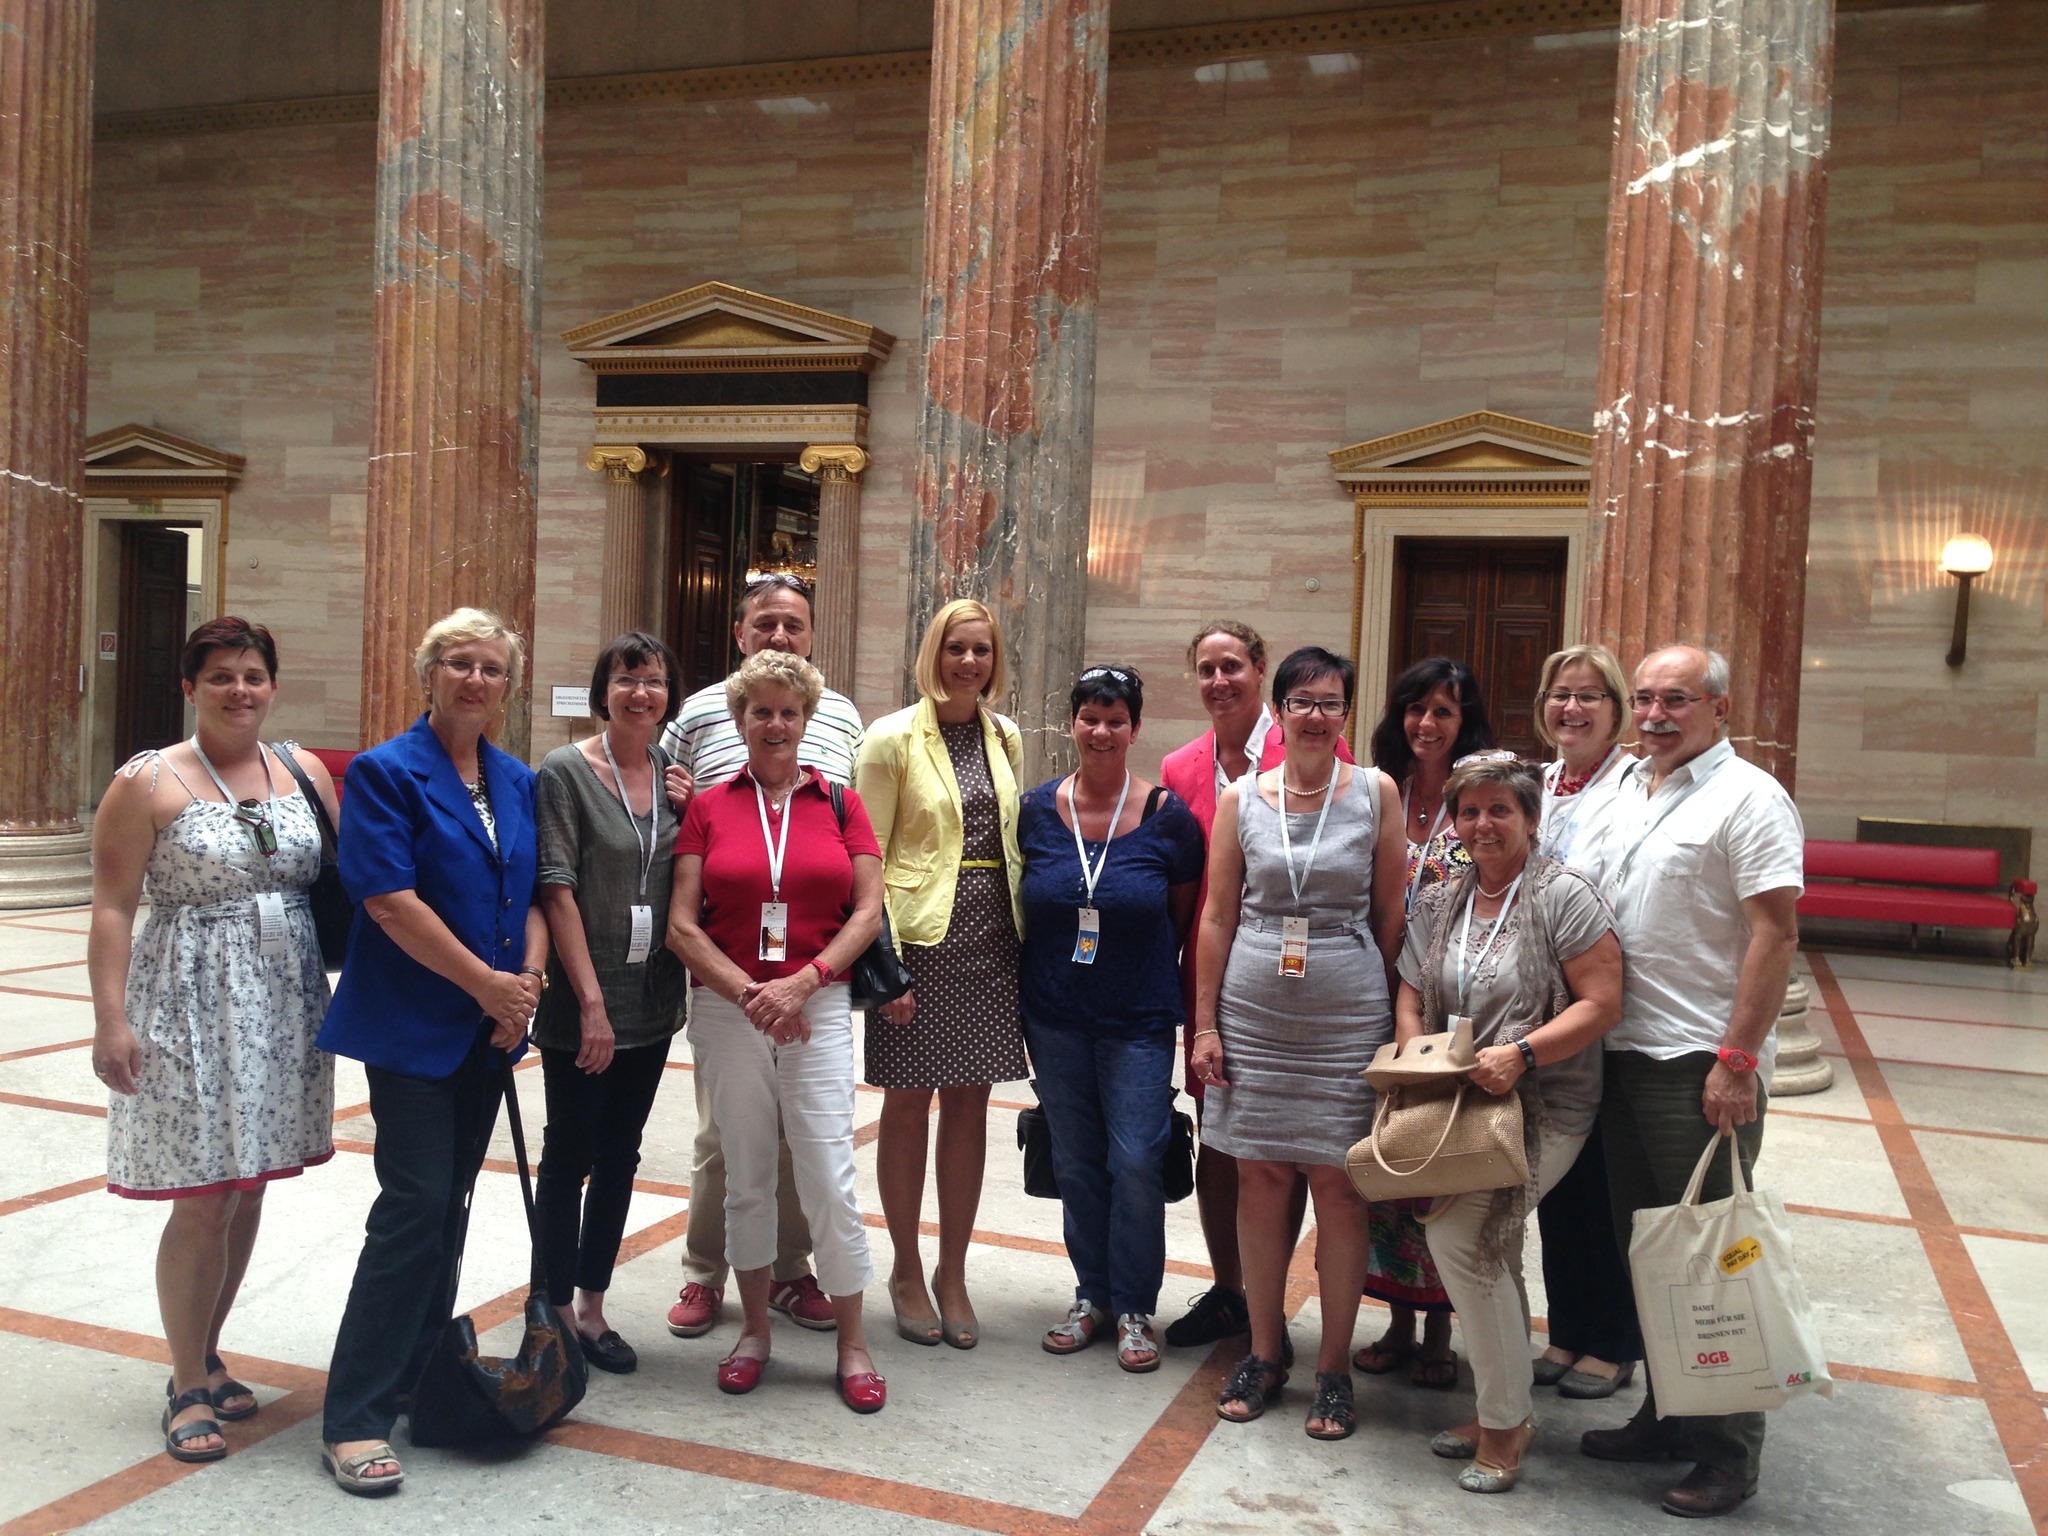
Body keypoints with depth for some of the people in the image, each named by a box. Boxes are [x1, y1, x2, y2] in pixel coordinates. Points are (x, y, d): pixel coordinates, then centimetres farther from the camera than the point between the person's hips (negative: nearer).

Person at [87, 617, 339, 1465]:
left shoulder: (306, 772, 7)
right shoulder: (148, 782, -6)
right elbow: (112, 909, -8)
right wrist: (111, 1020, -14)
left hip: (283, 1010, 5)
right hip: (191, 1011, -4)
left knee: (247, 1191, 13)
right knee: (204, 1201, -2)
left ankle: (207, 1355, 31)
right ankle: (188, 1388, 14)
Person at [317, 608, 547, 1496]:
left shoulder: (517, 782, 10)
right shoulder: (386, 772, -9)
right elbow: (389, 898, -17)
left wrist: (529, 977, -6)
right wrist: (488, 983, -17)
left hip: (488, 1027, 6)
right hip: (411, 1025, -6)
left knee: (449, 1202, 13)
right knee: (414, 1205, -9)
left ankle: (421, 1373, 27)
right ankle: (354, 1419, -1)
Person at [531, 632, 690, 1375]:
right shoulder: (566, 771, -9)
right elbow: (557, 889, -14)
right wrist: (591, 1000, -17)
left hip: (651, 1002, 5)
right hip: (580, 1003, -5)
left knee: (619, 1157, 13)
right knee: (569, 1154, 5)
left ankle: (592, 1307, 25)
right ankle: (556, 1312, 19)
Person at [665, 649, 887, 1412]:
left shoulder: (840, 804, 5)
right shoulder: (708, 808, 4)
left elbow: (869, 912, 0)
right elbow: (681, 926, -1)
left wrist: (803, 980, -12)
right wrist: (747, 992, -12)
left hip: (818, 1007, -1)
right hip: (727, 1011, 1)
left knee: (829, 1177, -3)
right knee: (746, 1176, 11)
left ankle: (852, 1345, 11)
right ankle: (754, 1330, 28)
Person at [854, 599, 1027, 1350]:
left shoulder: (1005, 737, 9)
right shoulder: (893, 738, -6)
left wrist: (1025, 934, 9)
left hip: (992, 936, 5)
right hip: (921, 935, -4)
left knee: (968, 1104, 10)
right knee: (908, 1105, 6)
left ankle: (953, 1273, 23)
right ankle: (906, 1271, 22)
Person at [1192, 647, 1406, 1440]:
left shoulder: (1375, 794, 0)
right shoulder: (1241, 799, 4)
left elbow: (1392, 914, 4)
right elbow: (1217, 917, 6)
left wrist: (1389, 1007, 2)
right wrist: (1205, 1023, 2)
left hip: (1347, 1017, -1)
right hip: (1253, 1013, 2)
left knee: (1339, 1184, 1)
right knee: (1259, 1176, 6)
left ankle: (1333, 1367, 15)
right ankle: (1264, 1352, 22)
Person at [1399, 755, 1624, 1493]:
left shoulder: (1563, 895, -9)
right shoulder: (1437, 904, 11)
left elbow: (1602, 1003, -15)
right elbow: (1412, 998, 12)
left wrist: (1520, 1053, -25)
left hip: (1544, 1107, -7)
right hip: (1456, 1106, 7)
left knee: (1457, 1232, -20)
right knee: (1491, 1252, 15)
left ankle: (1504, 1424, -5)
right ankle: (1503, 1412, 32)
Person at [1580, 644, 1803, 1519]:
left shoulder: (1748, 798, -9)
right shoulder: (1627, 792, 13)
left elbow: (1776, 933, -15)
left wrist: (1735, 1061, -19)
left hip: (1704, 1064, -7)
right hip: (1625, 1051, 8)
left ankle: (1728, 1449, 13)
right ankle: (1664, 1418, 29)